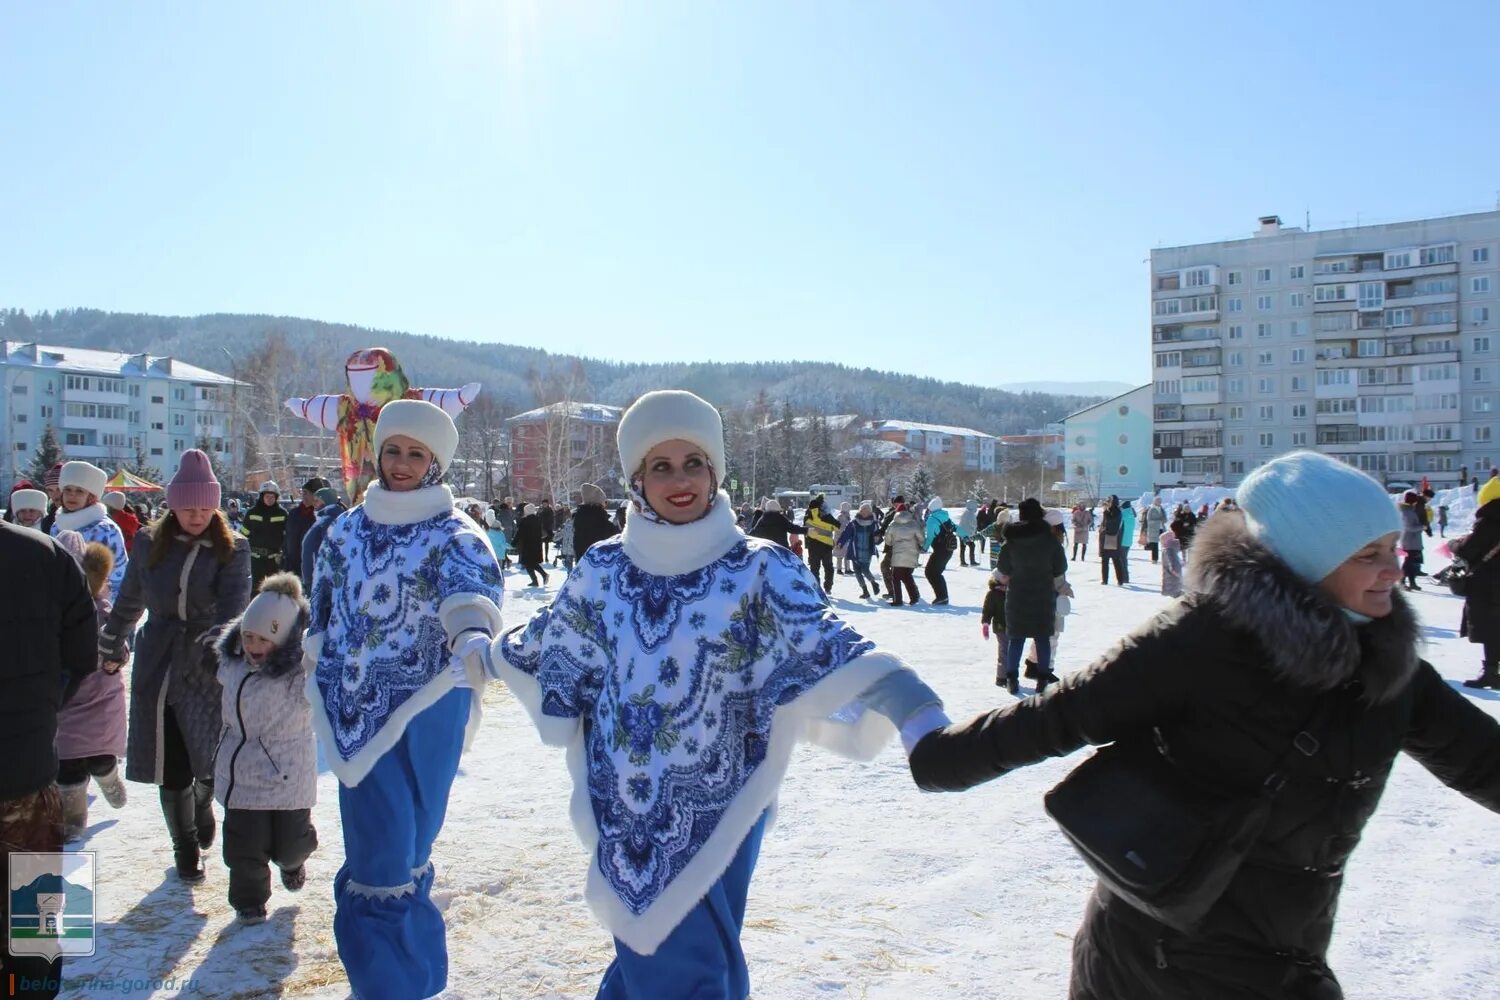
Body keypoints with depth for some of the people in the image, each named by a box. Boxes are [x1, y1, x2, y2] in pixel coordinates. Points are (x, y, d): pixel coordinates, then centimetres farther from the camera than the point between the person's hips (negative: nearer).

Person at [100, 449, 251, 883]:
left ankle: (202, 807, 41)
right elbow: (129, 600, 17)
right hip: (157, 665, 2)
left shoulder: (232, 549, -4)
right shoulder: (149, 542, 4)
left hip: (208, 668, -1)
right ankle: (185, 847, 22)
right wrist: (111, 646, 24)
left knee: (211, 757, 6)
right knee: (170, 765, 3)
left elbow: (234, 602, -18)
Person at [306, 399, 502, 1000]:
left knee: (401, 846, 2)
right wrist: (317, 677, 23)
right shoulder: (347, 530, 8)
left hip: (423, 709, -4)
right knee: (375, 843, 9)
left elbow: (470, 592, -30)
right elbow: (325, 610, 19)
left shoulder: (456, 537, -8)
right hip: (355, 709, 4)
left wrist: (474, 637, -51)